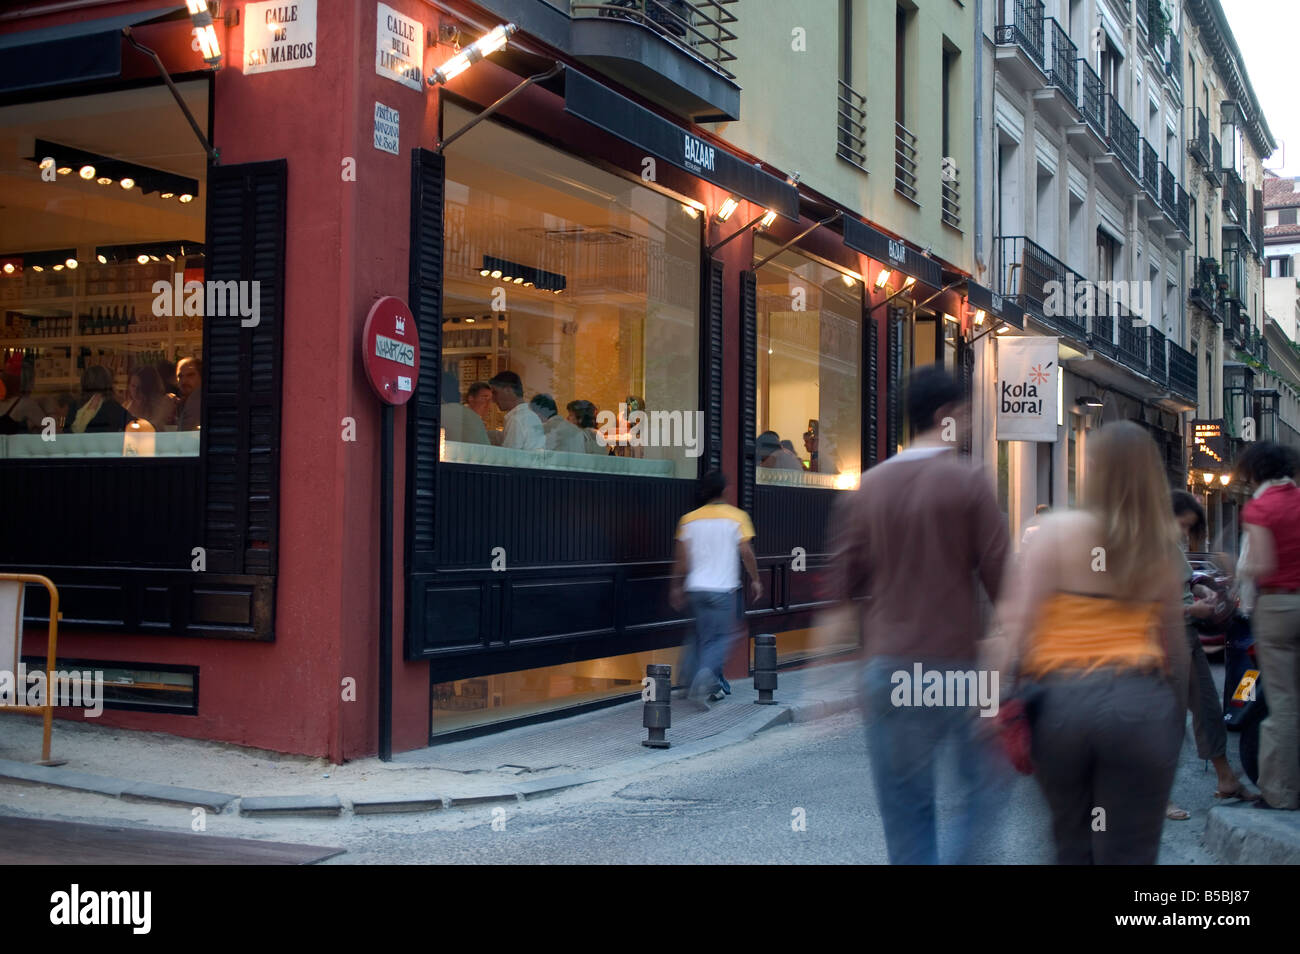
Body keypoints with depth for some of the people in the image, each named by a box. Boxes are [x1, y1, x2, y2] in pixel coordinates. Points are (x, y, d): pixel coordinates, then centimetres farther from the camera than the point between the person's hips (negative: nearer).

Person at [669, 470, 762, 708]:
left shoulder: (690, 519, 5)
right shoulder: (737, 517, -3)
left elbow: (682, 558, 5)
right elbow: (746, 553, -3)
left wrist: (677, 586, 14)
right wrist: (755, 580, 9)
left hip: (696, 588, 4)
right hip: (723, 589, -4)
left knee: (703, 635, 18)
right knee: (720, 637, 1)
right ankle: (705, 675, -21)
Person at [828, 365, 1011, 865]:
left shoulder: (866, 489, 5)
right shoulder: (969, 483, -7)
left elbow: (843, 587, 4)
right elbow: (1001, 580, -8)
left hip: (888, 669, 3)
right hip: (956, 664, -3)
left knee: (906, 809, 9)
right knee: (983, 783, 17)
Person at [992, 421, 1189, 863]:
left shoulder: (1056, 531, -2)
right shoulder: (1163, 547, 9)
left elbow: (1019, 621, -7)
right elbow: (1175, 642, 16)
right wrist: (1178, 712, 27)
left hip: (1060, 700, -1)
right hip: (1140, 704, 1)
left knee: (1073, 846, 18)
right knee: (1128, 856, 3)